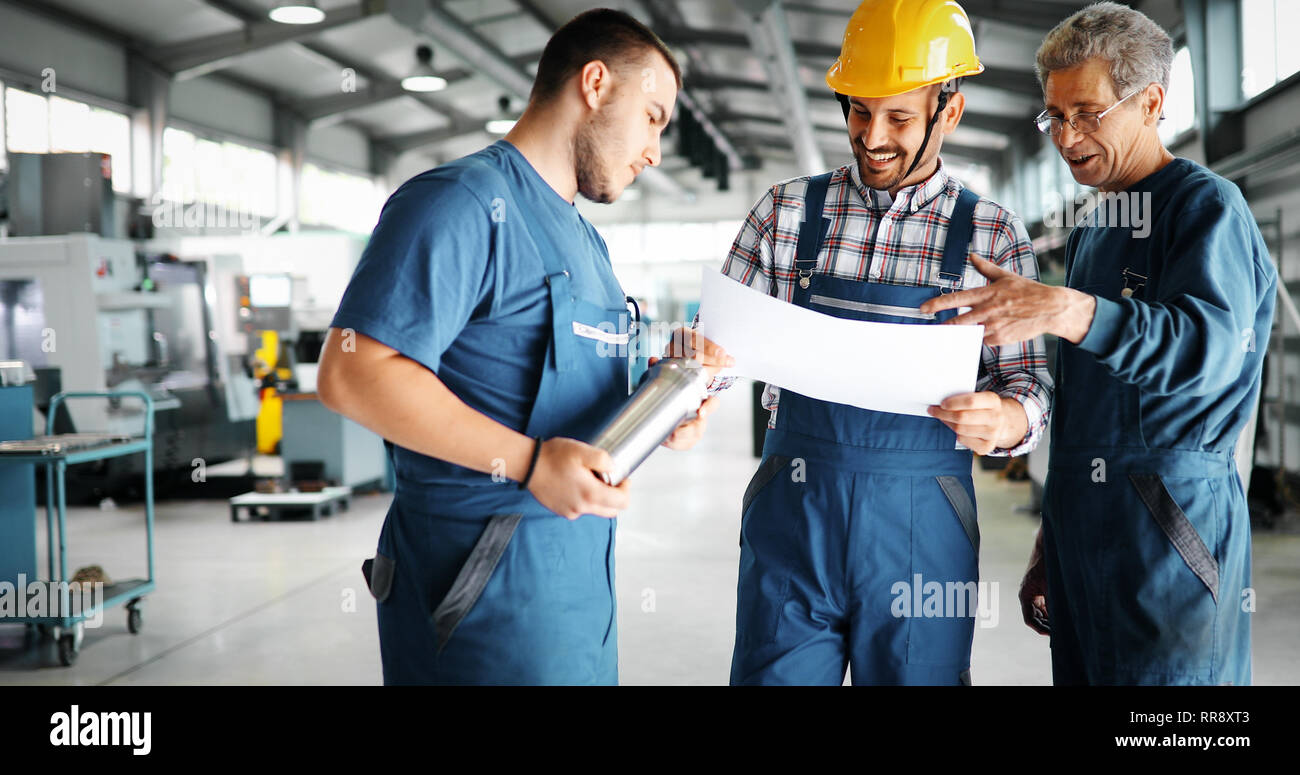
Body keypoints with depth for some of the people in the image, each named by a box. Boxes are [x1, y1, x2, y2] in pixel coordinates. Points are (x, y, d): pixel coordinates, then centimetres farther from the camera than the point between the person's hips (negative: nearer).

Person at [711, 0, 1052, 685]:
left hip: (924, 525, 0)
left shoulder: (993, 236, 4)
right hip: (793, 507, 1)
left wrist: (1003, 418, -21)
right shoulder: (785, 211, 7)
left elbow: (1028, 384, 2)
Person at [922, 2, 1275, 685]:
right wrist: (1049, 543, 23)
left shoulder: (1206, 206, -5)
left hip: (1172, 517, -8)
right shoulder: (1090, 231, 21)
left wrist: (1065, 310, -36)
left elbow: (1209, 346, -23)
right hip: (1082, 525, 8)